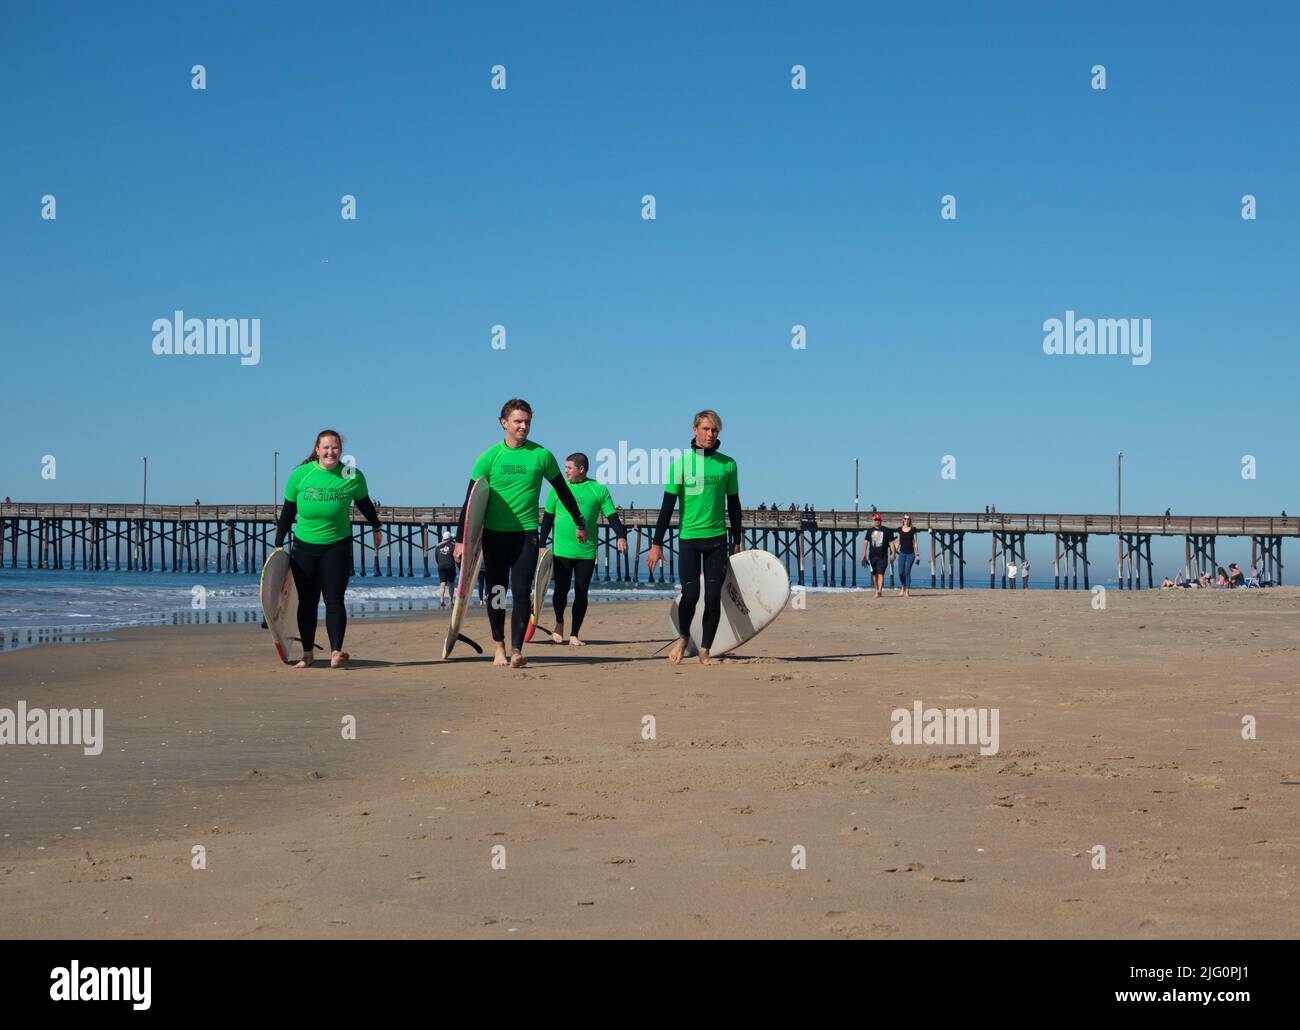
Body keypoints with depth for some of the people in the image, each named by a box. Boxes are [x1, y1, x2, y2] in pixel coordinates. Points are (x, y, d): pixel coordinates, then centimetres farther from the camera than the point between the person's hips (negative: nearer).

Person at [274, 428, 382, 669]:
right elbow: (288, 512, 3)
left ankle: (336, 652, -18)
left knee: (334, 600, -11)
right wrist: (278, 545, 4)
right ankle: (307, 654, 18)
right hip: (304, 546, 2)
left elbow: (364, 503, 12)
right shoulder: (300, 474, -7)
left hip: (337, 547, -1)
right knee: (307, 602, 8)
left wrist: (376, 528, 26)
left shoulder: (353, 476, -8)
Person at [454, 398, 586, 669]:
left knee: (522, 592, -11)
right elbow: (471, 500, 0)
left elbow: (563, 491, 13)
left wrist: (579, 523, 20)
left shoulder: (541, 455, 0)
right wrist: (461, 540, -4)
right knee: (496, 593, 7)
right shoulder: (489, 457, -2)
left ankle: (517, 650, -13)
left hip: (526, 534, -1)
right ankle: (499, 647, 20)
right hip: (494, 534, 1)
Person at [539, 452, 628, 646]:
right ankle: (559, 622, 27)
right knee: (561, 590, -1)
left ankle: (574, 634, 13)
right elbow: (548, 518, 11)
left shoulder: (599, 490, 2)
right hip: (562, 550, 0)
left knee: (581, 594, 1)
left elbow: (612, 516, 2)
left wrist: (621, 536, -14)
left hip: (587, 552, 0)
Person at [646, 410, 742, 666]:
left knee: (713, 596, -2)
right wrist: (657, 544, -3)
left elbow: (734, 505, 12)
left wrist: (738, 542, 11)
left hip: (717, 538, 2)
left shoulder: (728, 464, 5)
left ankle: (705, 651, 9)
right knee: (690, 594, -6)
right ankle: (683, 636, 21)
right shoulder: (681, 462, -2)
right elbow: (668, 505, -1)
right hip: (688, 537, -2)